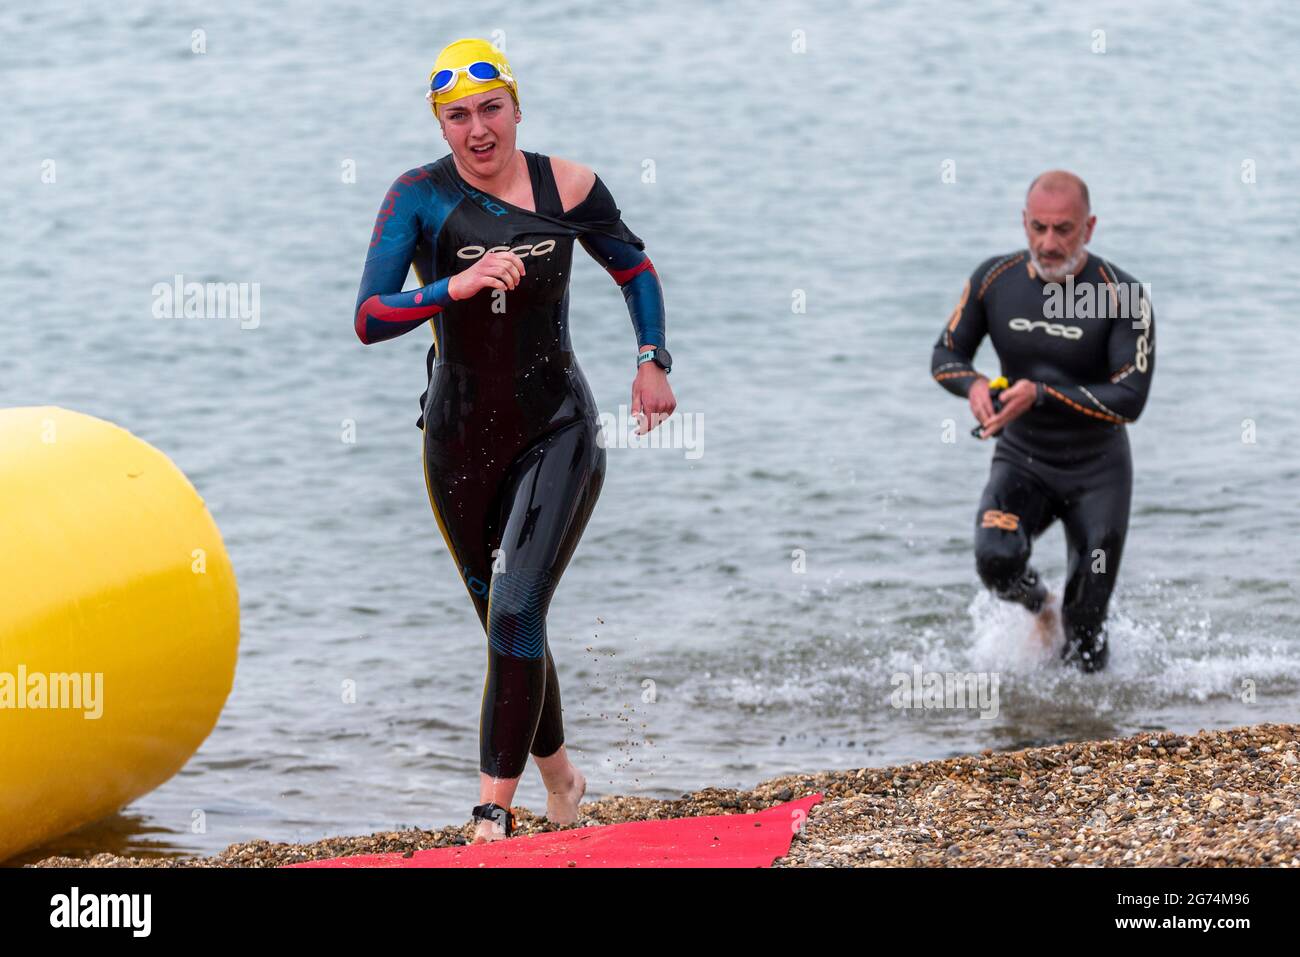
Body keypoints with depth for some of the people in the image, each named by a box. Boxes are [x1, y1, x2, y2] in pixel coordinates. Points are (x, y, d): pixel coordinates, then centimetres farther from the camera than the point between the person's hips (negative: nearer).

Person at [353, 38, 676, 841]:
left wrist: (653, 361, 7)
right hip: (461, 443, 2)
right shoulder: (420, 197, -7)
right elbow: (368, 319, -17)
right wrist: (455, 286, -31)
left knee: (516, 613, -17)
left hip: (559, 434, -1)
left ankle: (495, 814, -16)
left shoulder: (567, 187, -3)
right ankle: (559, 773, 39)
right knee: (506, 628, 14)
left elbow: (634, 268, 17)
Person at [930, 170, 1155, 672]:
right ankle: (1038, 607, 6)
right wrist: (974, 385, -18)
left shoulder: (1123, 296, -17)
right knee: (996, 557, -29)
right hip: (1021, 461, 2)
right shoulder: (995, 279, -6)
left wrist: (1041, 394, -32)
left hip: (1097, 472, -2)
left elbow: (1129, 401, -20)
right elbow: (945, 355, 6)